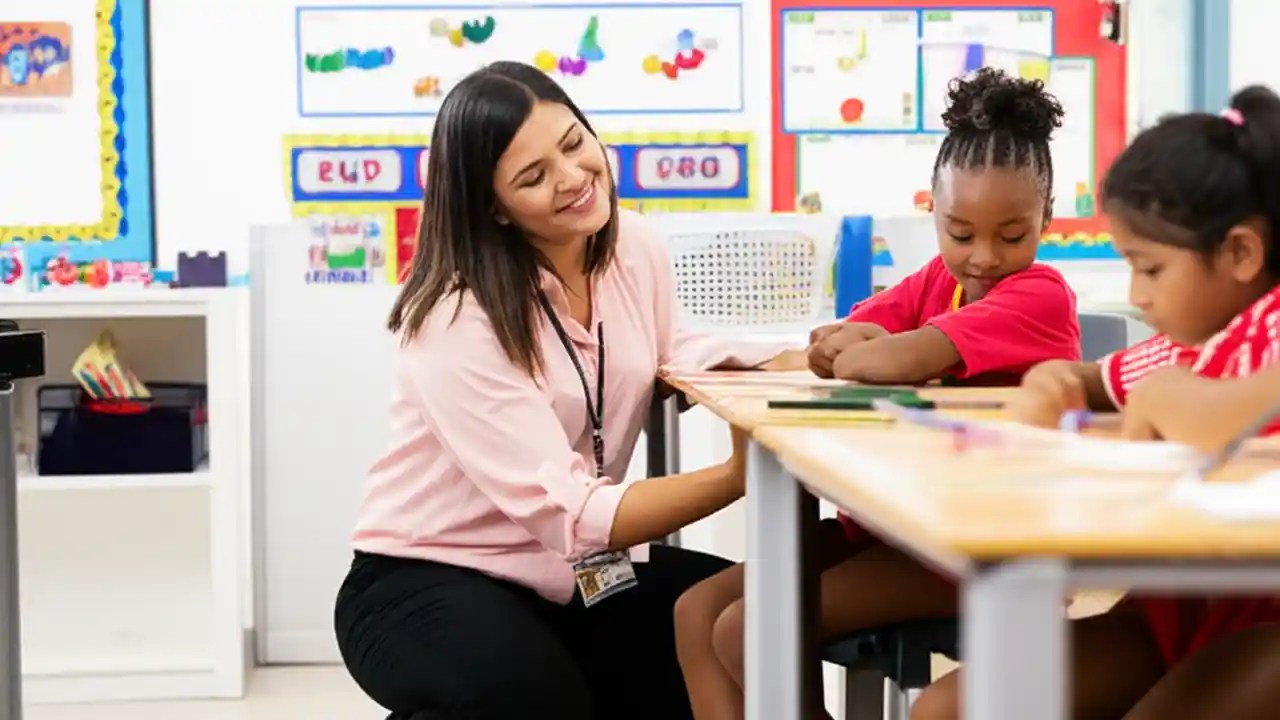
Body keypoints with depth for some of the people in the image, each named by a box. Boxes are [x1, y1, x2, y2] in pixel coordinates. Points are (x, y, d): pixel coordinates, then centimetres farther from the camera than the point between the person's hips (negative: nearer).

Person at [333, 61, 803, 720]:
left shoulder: (637, 250, -3)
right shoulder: (458, 321, -24)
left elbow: (663, 359, 20)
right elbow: (569, 514, -28)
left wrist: (782, 365, -1)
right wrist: (737, 476, -39)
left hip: (578, 571, 6)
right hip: (429, 581, -6)